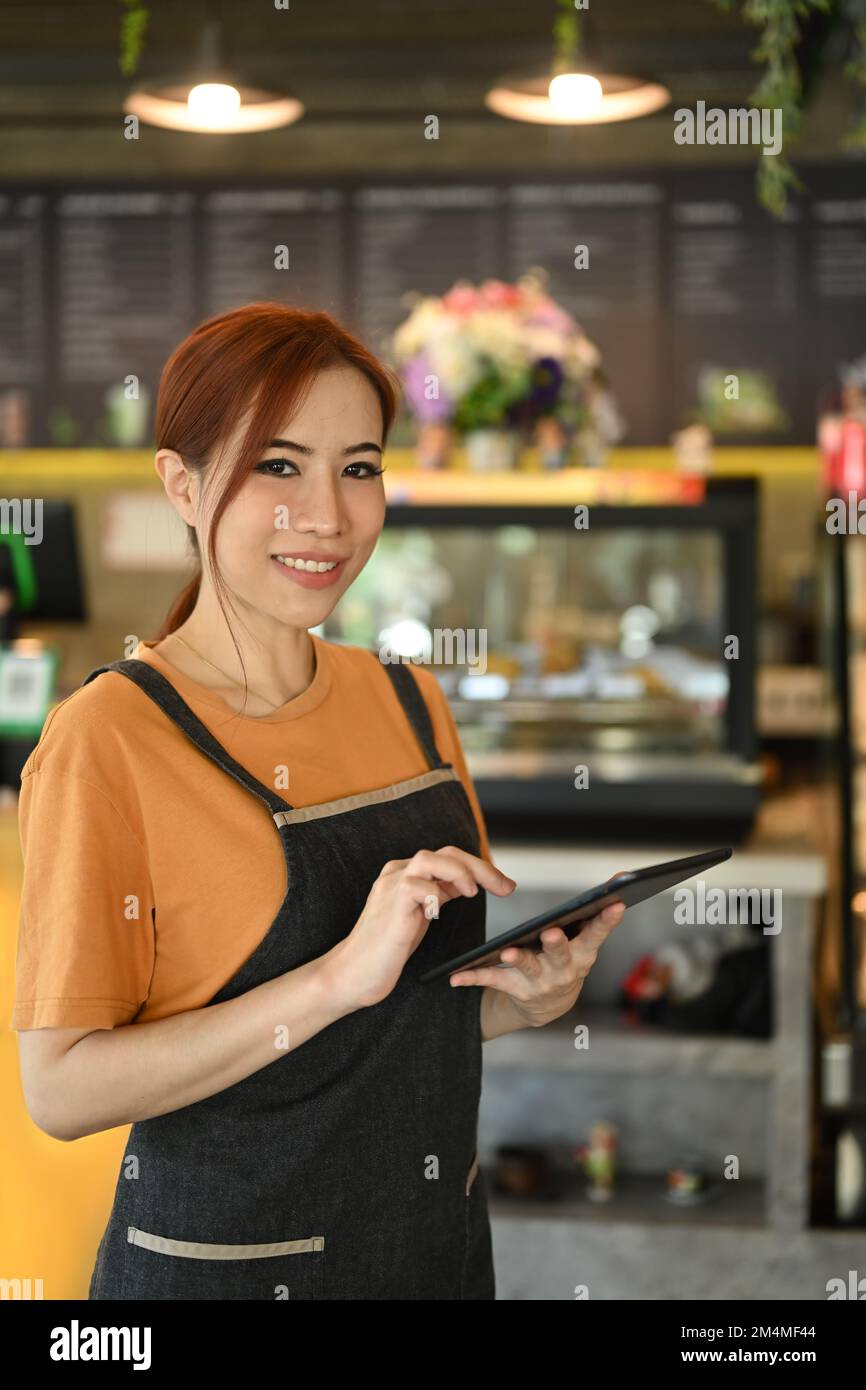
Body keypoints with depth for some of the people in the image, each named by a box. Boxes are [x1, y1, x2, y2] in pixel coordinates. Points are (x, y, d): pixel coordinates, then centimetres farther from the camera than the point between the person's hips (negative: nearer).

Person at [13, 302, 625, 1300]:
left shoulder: (407, 700, 3)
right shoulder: (109, 739, -16)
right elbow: (61, 1088, -20)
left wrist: (523, 998, -7)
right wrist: (340, 977, -28)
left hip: (442, 1238, 6)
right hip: (225, 1259, -6)